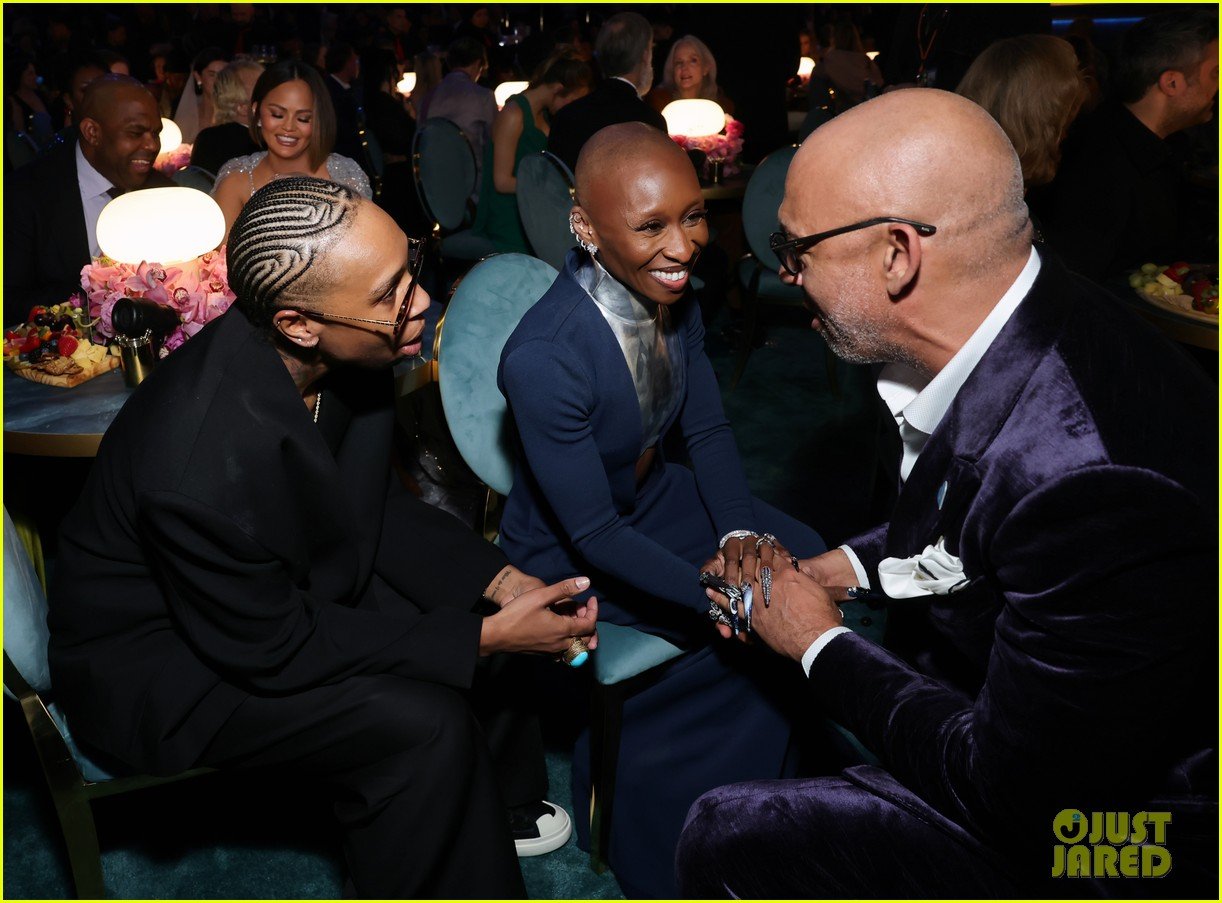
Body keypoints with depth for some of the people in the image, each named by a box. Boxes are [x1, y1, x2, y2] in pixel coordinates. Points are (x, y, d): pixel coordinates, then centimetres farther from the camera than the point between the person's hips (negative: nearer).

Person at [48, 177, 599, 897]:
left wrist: (500, 582, -13)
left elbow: (376, 504, -1)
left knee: (486, 607, 2)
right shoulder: (204, 471, -38)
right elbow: (273, 649, -25)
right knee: (423, 723, -22)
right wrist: (485, 636, -24)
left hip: (292, 581, 8)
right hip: (158, 660, -7)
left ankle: (494, 805, 26)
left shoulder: (342, 353, -17)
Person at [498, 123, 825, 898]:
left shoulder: (673, 295, -12)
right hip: (571, 551, -7)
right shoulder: (543, 360, -33)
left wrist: (740, 534, -17)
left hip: (654, 494, 7)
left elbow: (708, 432, -1)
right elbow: (593, 532, -26)